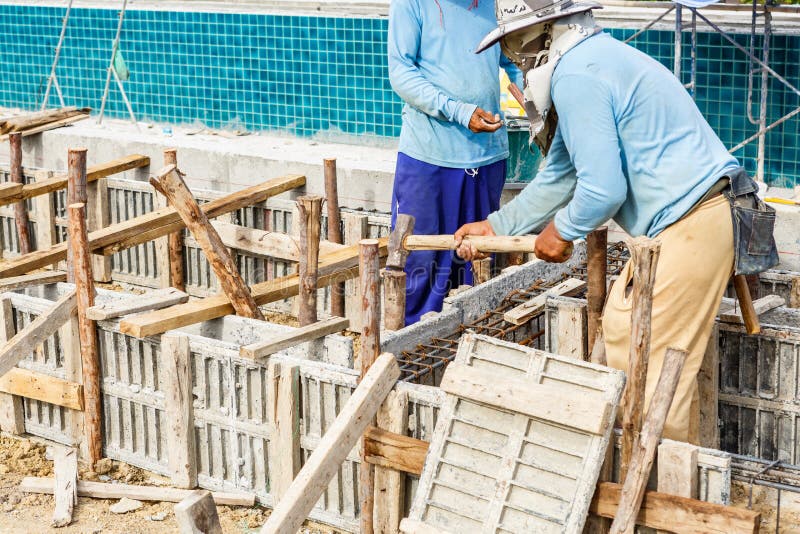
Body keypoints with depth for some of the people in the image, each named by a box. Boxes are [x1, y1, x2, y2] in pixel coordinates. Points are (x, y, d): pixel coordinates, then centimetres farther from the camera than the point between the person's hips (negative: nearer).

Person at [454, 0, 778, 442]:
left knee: (648, 364, -5)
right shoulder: (593, 58, 19)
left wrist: (562, 231, 0)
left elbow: (603, 189, -19)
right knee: (621, 327, 17)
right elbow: (560, 175, 26)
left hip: (692, 224, -11)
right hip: (684, 223, 11)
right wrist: (497, 226, 27)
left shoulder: (576, 74, -15)